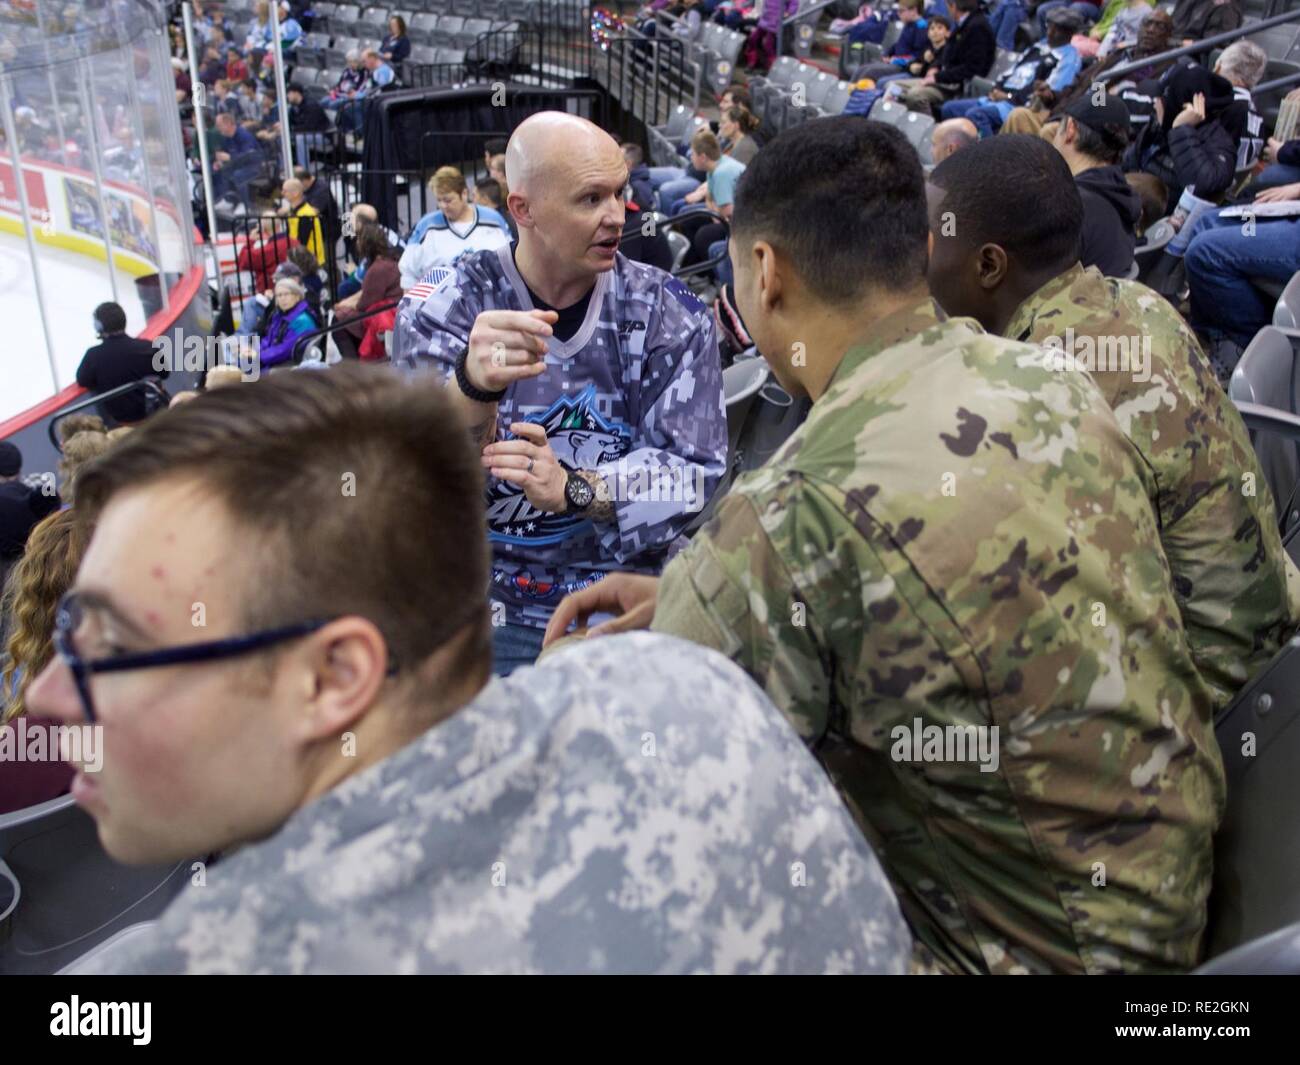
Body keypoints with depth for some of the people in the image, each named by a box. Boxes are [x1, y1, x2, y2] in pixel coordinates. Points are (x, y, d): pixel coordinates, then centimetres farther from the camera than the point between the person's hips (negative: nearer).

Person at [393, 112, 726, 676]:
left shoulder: (670, 314, 1)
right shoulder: (442, 308, -3)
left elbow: (694, 473, -5)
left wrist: (572, 491, -22)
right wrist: (473, 387, -38)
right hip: (488, 613, -1)